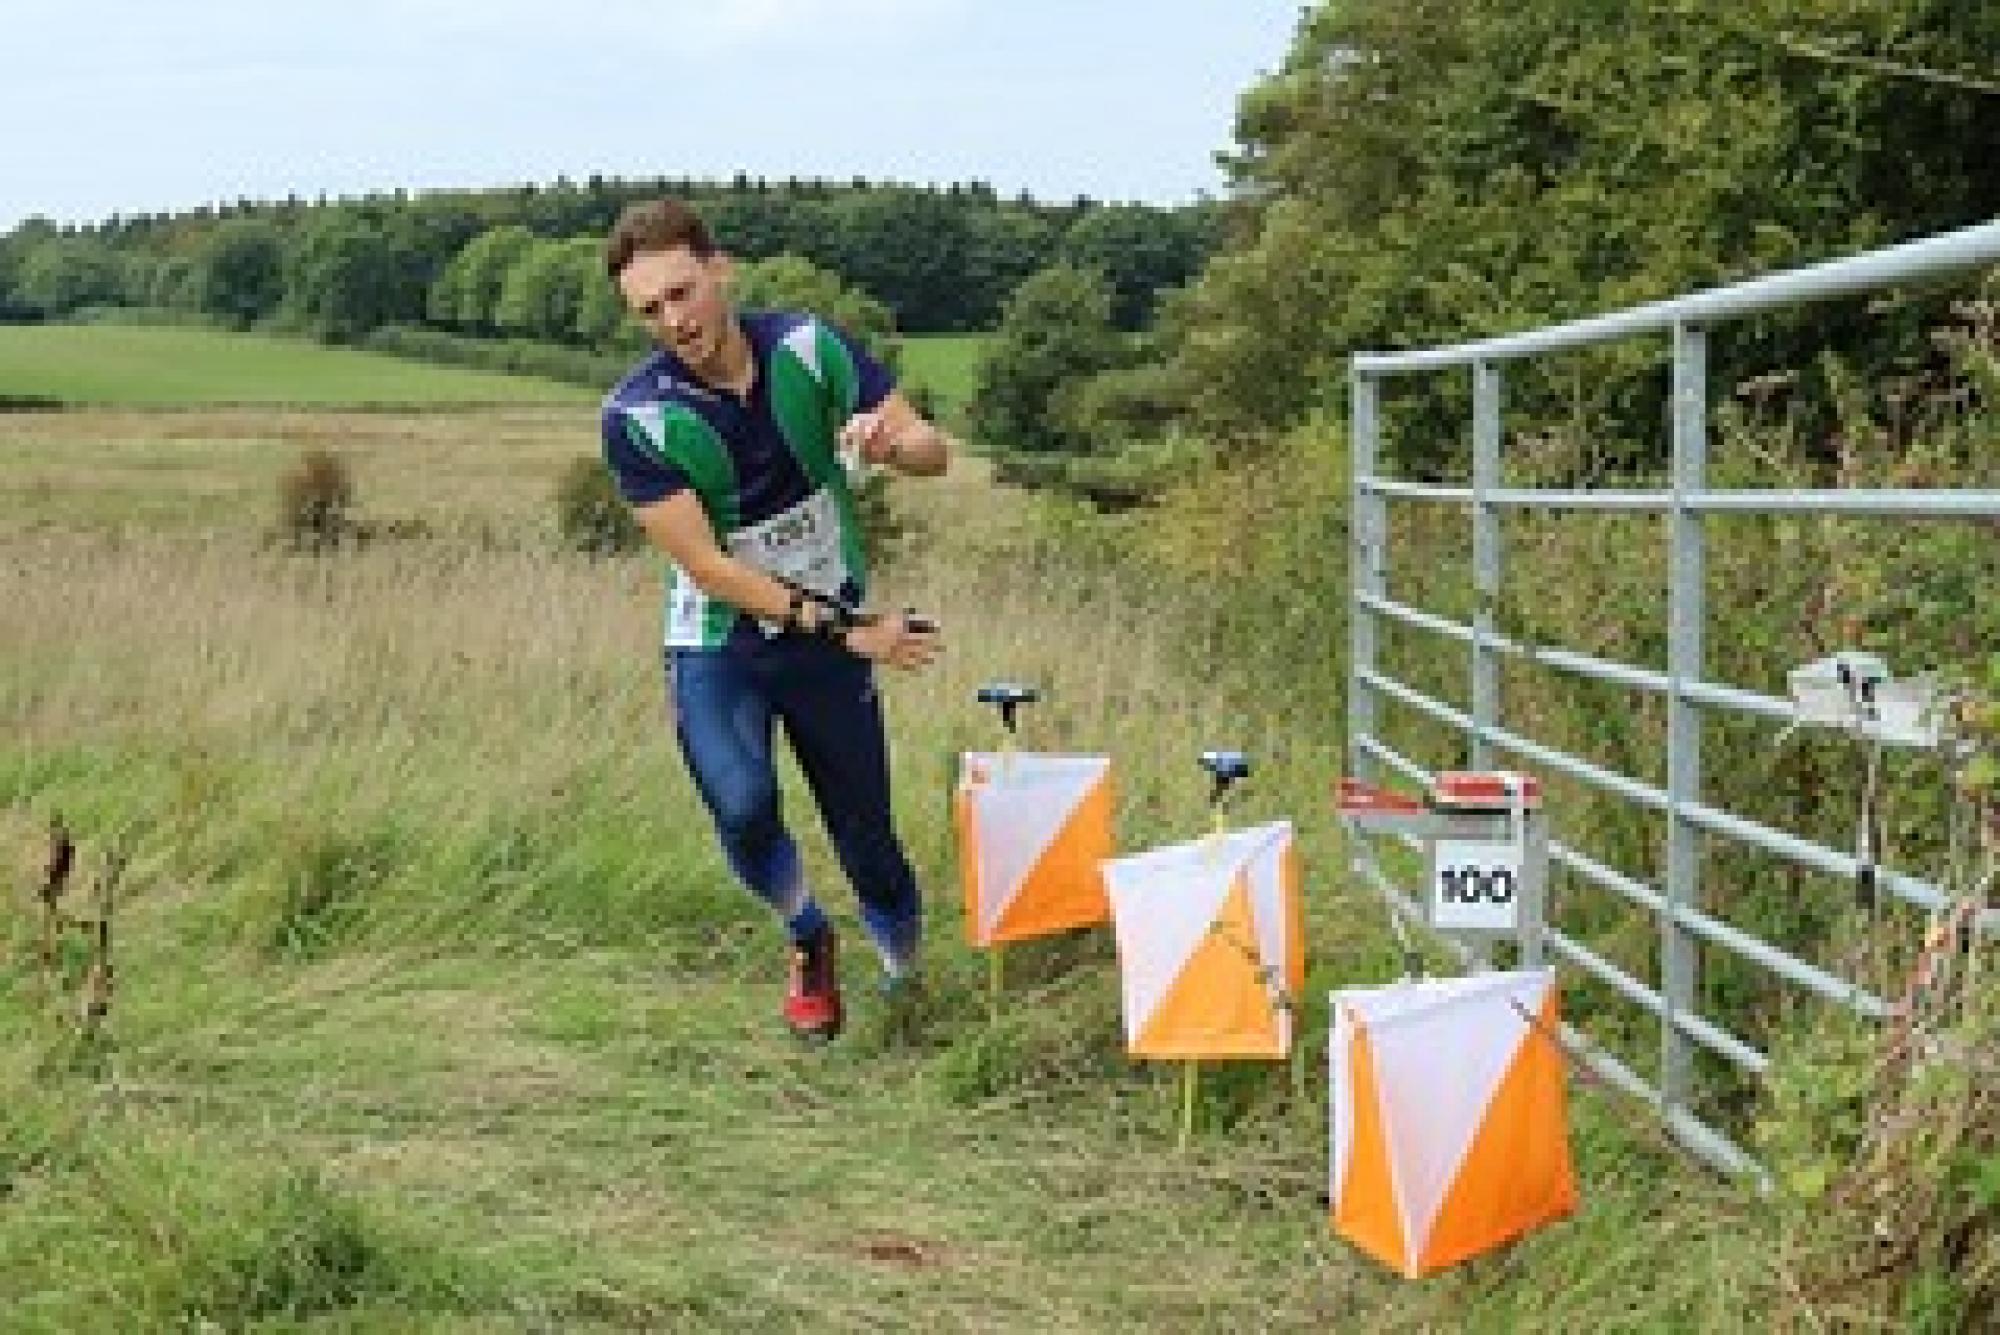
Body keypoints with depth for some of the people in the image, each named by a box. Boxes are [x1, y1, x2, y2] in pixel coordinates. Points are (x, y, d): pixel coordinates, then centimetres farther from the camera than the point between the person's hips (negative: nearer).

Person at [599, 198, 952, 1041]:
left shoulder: (807, 347, -11)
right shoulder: (636, 417, -18)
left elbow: (935, 451, -7)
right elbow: (706, 565, -19)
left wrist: (889, 442, -32)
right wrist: (848, 631, -22)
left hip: (834, 636, 2)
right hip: (717, 645, -2)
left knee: (867, 837, 4)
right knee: (743, 808, -23)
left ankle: (907, 979, 33)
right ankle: (809, 943, 8)